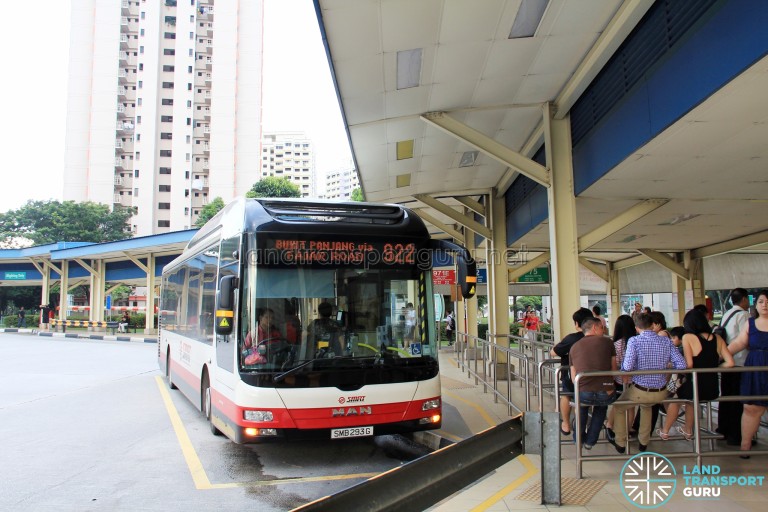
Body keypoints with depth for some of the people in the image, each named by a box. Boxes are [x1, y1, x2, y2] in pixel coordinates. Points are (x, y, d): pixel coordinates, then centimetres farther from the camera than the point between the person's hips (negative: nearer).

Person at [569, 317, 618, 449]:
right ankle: (590, 441, 39)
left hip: (583, 395, 1)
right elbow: (614, 370, 13)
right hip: (607, 395, -1)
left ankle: (579, 438, 43)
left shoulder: (574, 347, 12)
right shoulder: (607, 342, 8)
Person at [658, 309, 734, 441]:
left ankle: (665, 431, 34)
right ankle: (688, 431, 47)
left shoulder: (688, 337, -11)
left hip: (695, 388, -5)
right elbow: (730, 363, -3)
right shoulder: (717, 338, 1)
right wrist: (713, 368, 12)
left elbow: (689, 364, -17)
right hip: (713, 390, 5)